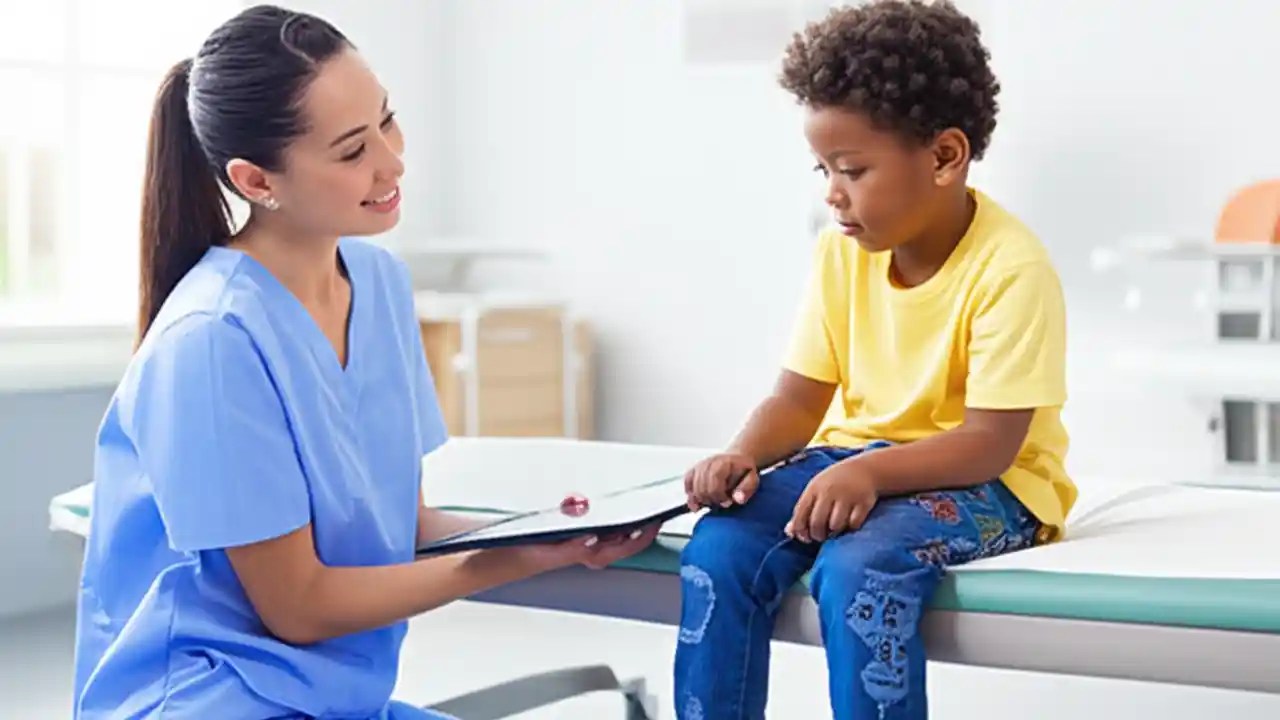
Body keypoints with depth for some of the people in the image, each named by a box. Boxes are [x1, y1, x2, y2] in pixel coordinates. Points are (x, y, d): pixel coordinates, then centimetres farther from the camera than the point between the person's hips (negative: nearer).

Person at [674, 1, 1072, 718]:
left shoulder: (1012, 269, -20)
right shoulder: (843, 251, -1)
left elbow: (989, 442, -24)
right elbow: (801, 397, 1)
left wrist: (869, 471, -38)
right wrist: (744, 456, -21)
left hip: (984, 479, -6)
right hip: (856, 457, 6)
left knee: (859, 566, -34)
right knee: (720, 543, -19)